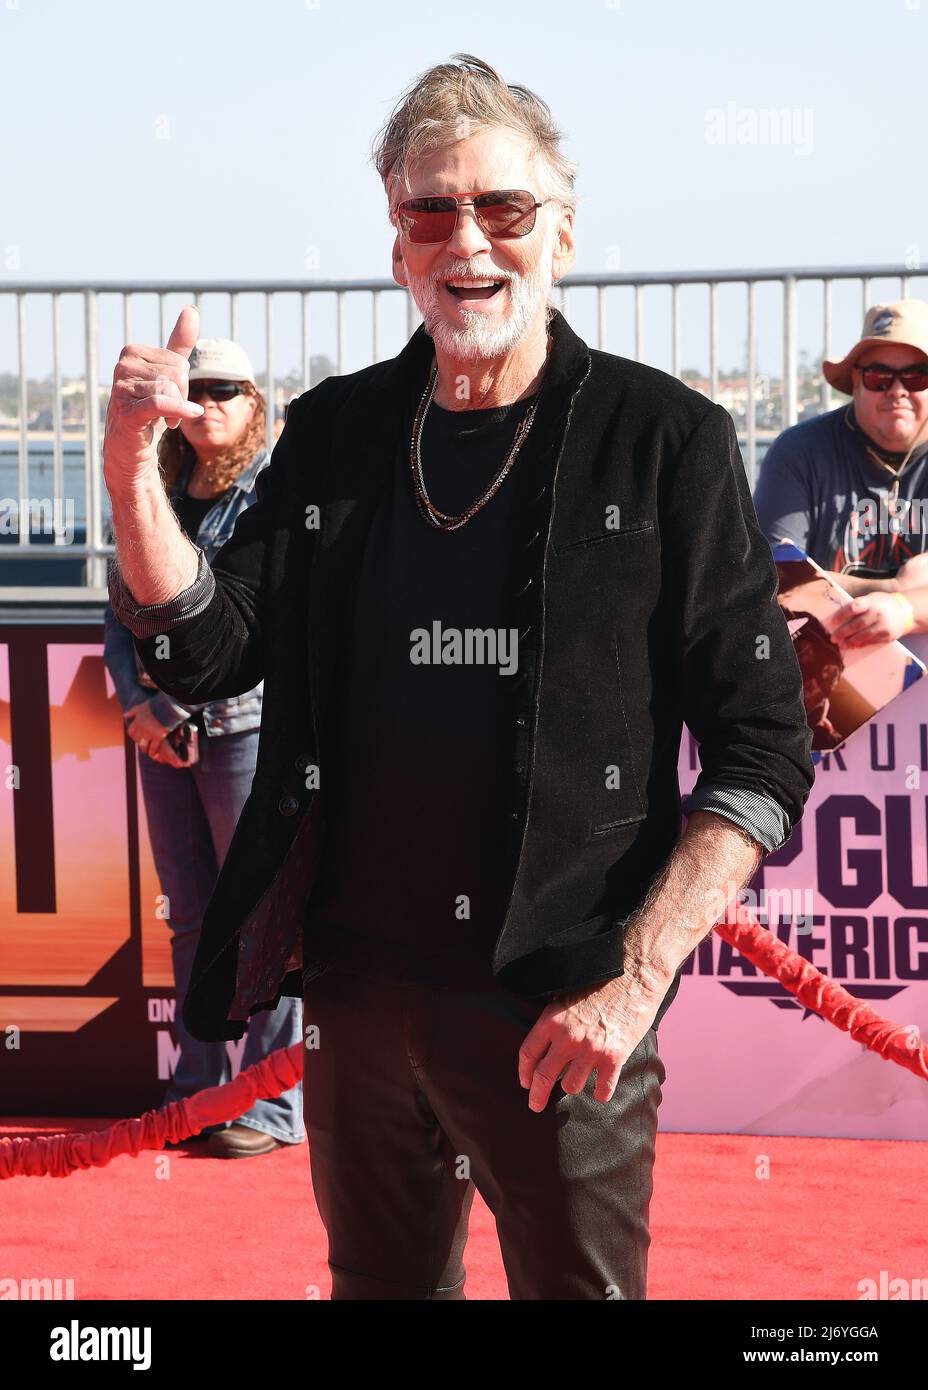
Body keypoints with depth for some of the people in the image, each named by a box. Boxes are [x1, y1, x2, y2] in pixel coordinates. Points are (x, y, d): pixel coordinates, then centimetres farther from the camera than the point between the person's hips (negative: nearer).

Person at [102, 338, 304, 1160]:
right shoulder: (163, 500, 14)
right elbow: (122, 614, 13)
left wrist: (188, 714, -14)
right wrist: (141, 706, -3)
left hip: (249, 733, -6)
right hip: (165, 741, 6)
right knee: (192, 921, 11)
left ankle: (273, 1108, 0)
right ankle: (196, 1094, 18)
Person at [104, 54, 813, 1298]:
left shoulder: (664, 441, -5)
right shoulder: (336, 433, 8)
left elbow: (762, 752, -7)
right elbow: (208, 649, 4)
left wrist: (638, 977, -17)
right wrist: (133, 472, -13)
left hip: (559, 1011, -4)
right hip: (356, 986, 4)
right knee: (381, 1279, 19)